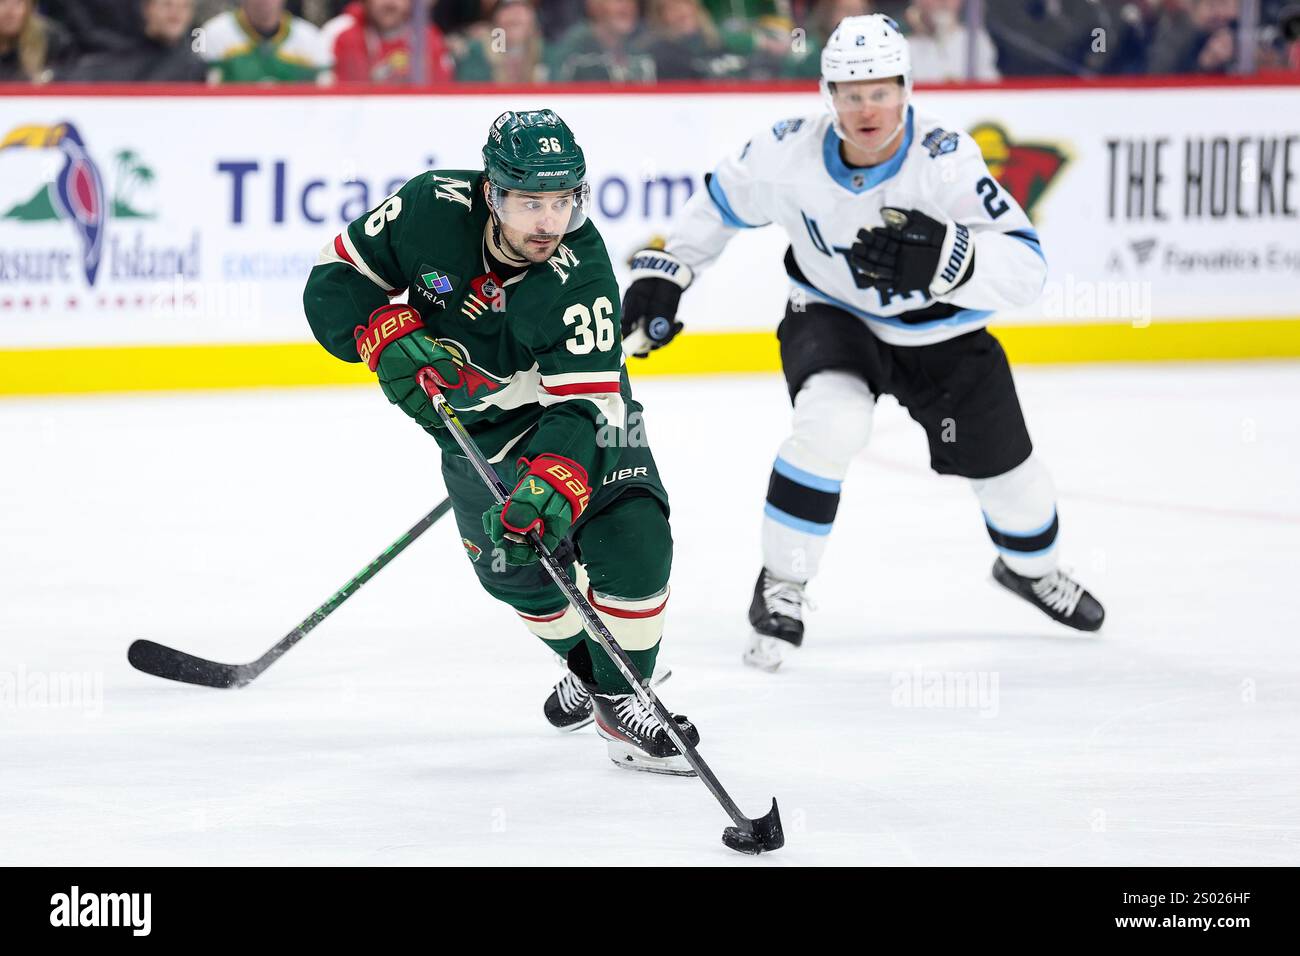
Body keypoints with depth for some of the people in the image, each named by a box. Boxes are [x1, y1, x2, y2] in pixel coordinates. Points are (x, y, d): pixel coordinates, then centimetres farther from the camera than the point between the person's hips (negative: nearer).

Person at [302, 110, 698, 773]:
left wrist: (550, 487, -56)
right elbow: (336, 279, -14)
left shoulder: (579, 275, -35)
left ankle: (621, 697, 1)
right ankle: (586, 667, 30)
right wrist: (391, 337, -32)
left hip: (578, 402, -2)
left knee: (634, 540, -19)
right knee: (514, 566, -1)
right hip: (471, 415, 3)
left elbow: (584, 403, -40)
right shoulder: (432, 209, -27)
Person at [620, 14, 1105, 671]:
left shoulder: (944, 159, -33)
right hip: (831, 315, 0)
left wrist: (940, 256, -56)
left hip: (940, 330, 0)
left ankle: (1029, 567, 47)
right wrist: (664, 273, -4)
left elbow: (1026, 267, -40)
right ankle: (781, 585, -10)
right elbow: (722, 201, -1)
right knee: (832, 422, -30)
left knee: (1002, 465, 11)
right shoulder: (790, 152, -24)